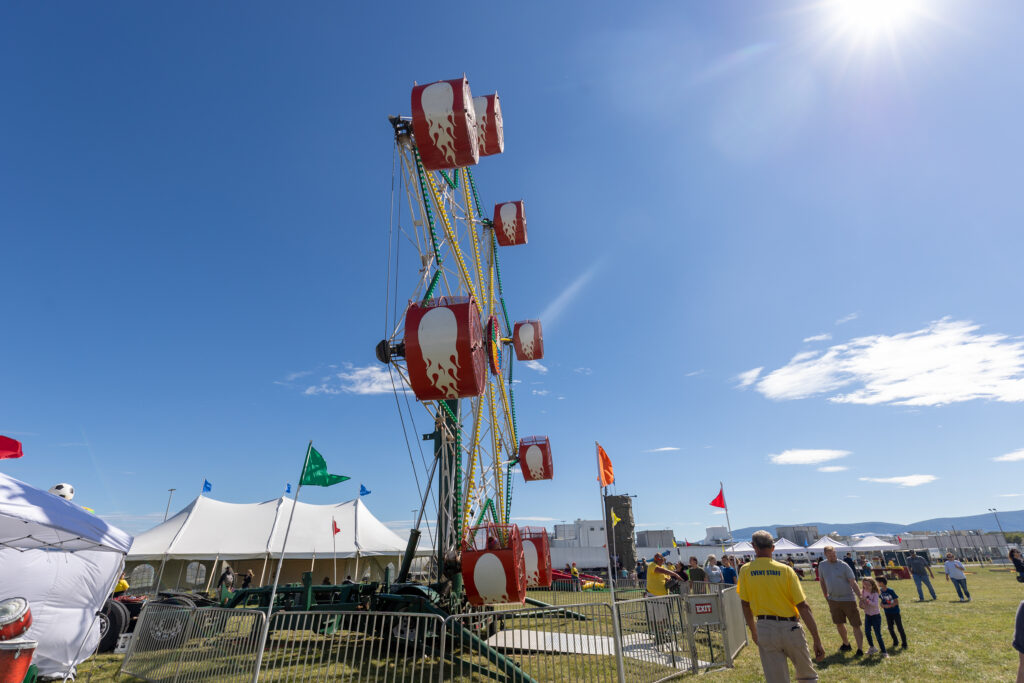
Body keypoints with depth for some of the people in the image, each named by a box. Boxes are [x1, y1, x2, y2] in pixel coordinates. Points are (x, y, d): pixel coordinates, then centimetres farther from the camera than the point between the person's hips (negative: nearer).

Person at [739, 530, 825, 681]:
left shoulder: (745, 570, -4)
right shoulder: (785, 570, -9)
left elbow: (745, 604, 3)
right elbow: (803, 607, -11)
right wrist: (817, 640, -5)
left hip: (764, 630, 0)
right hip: (790, 629, 0)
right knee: (807, 675, 24)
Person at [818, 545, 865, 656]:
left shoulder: (843, 565, -10)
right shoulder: (822, 565, 0)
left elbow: (853, 583, -12)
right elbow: (822, 583, 10)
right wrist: (827, 599, 11)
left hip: (848, 599, -4)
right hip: (833, 600, 4)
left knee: (856, 625, 0)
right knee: (839, 624, 15)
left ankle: (860, 649, 8)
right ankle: (846, 644, 34)